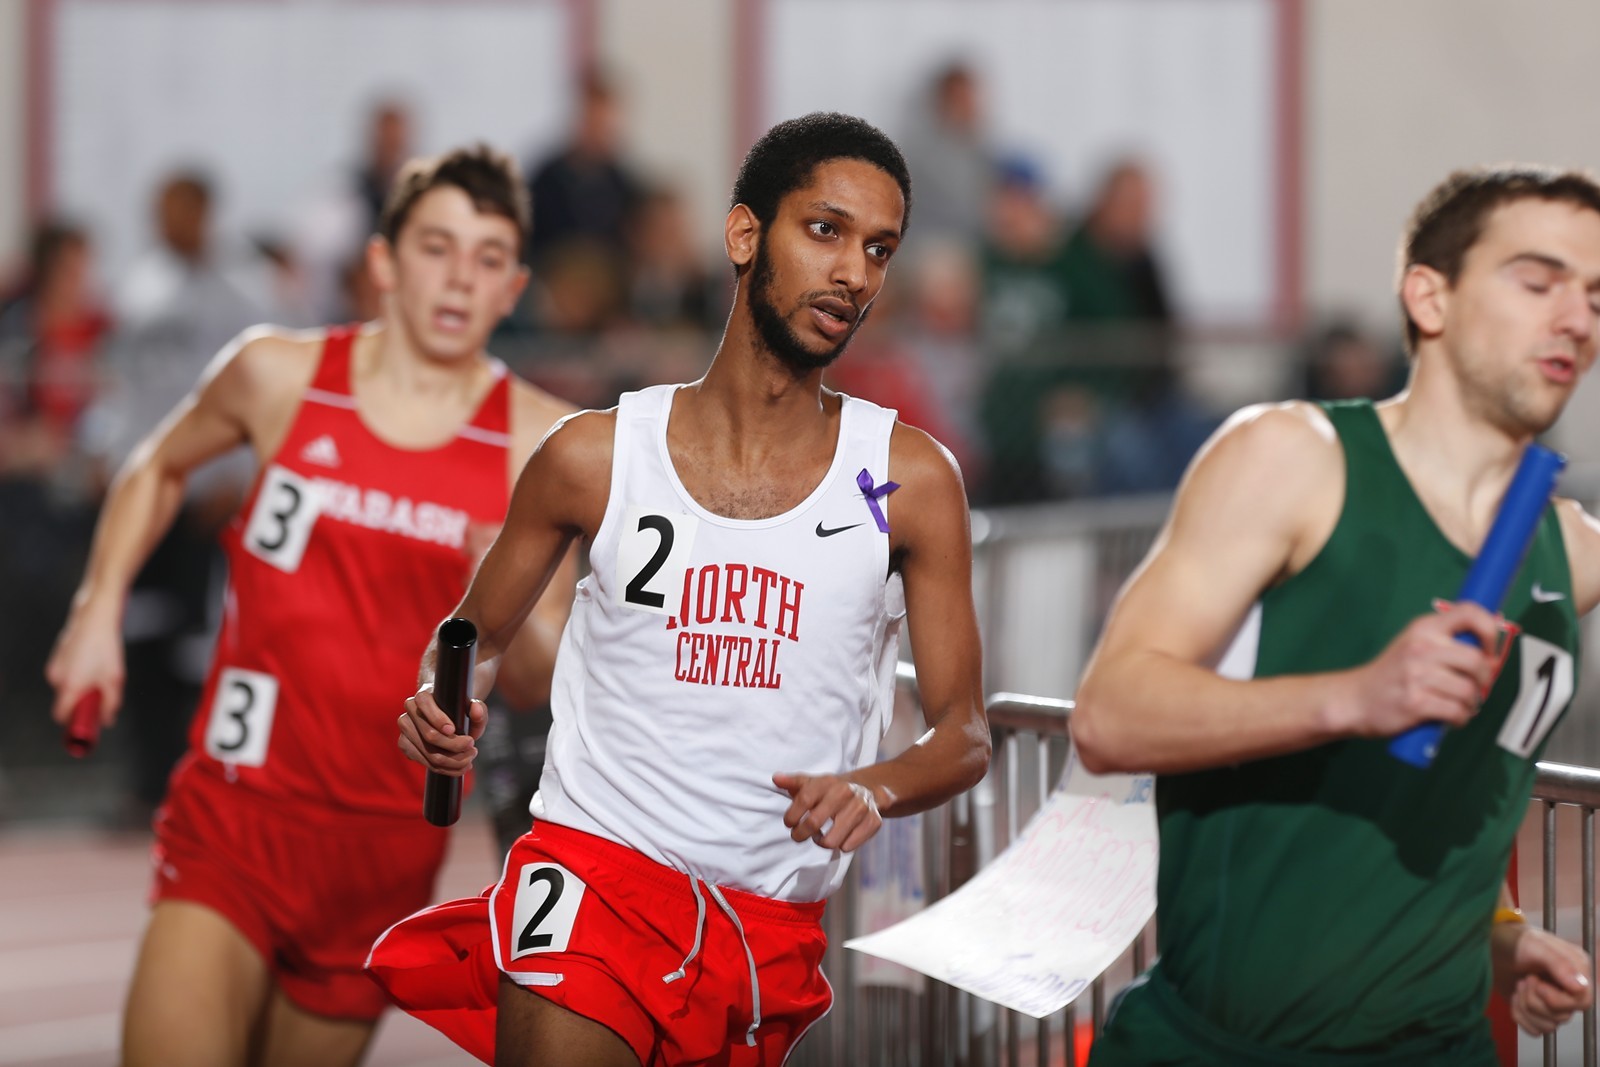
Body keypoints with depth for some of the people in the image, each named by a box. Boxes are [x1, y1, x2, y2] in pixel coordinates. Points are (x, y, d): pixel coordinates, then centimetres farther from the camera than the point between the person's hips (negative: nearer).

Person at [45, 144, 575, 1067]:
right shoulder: (279, 375, -1)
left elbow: (543, 685, -1)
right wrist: (98, 612, 10)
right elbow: (160, 469, 20)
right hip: (238, 810, -1)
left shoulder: (540, 442, -2)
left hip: (388, 847, 1)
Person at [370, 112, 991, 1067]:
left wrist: (874, 789, -18)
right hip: (596, 868, -2)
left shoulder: (909, 479, 2)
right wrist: (440, 709, -7)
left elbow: (965, 735, 4)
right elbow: (474, 636, 16)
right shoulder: (597, 455, 2)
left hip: (774, 922, 2)